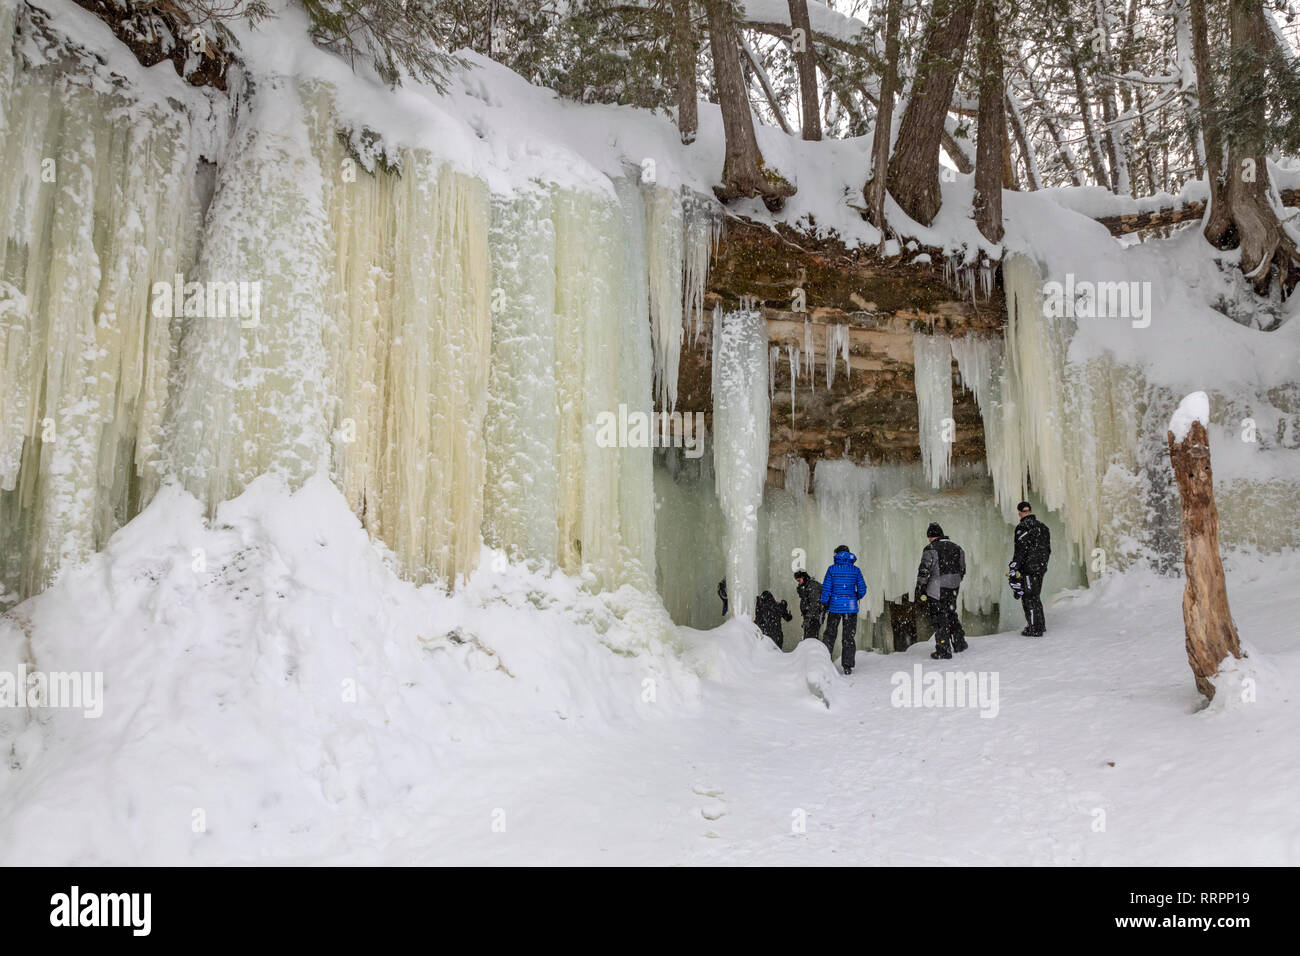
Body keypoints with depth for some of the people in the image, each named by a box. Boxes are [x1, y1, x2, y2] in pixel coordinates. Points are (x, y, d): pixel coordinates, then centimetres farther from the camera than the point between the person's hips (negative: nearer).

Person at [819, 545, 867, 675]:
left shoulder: (832, 569, -3)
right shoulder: (856, 570, 1)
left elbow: (826, 588, -4)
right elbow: (862, 589, 0)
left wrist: (824, 604, 8)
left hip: (835, 607, -1)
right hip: (851, 607, 1)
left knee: (829, 635, 11)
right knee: (849, 637, 8)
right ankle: (847, 666, 6)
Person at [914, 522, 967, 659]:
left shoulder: (931, 549, -11)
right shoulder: (956, 548, 9)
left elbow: (924, 571, -15)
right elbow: (962, 570, 15)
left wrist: (920, 590, -10)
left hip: (936, 590, -6)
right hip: (953, 589, 6)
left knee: (939, 618, 1)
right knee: (951, 614, 22)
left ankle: (944, 650, 2)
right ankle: (960, 643, 29)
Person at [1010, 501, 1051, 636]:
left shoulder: (1022, 528, -13)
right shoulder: (1043, 527, 11)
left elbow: (1020, 551, -19)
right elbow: (1048, 550, 16)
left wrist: (1013, 569, -18)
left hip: (1028, 568, -8)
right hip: (1041, 568, 8)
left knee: (1029, 598, -1)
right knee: (1036, 597, 20)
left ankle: (1034, 629, 0)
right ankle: (1041, 625, 28)